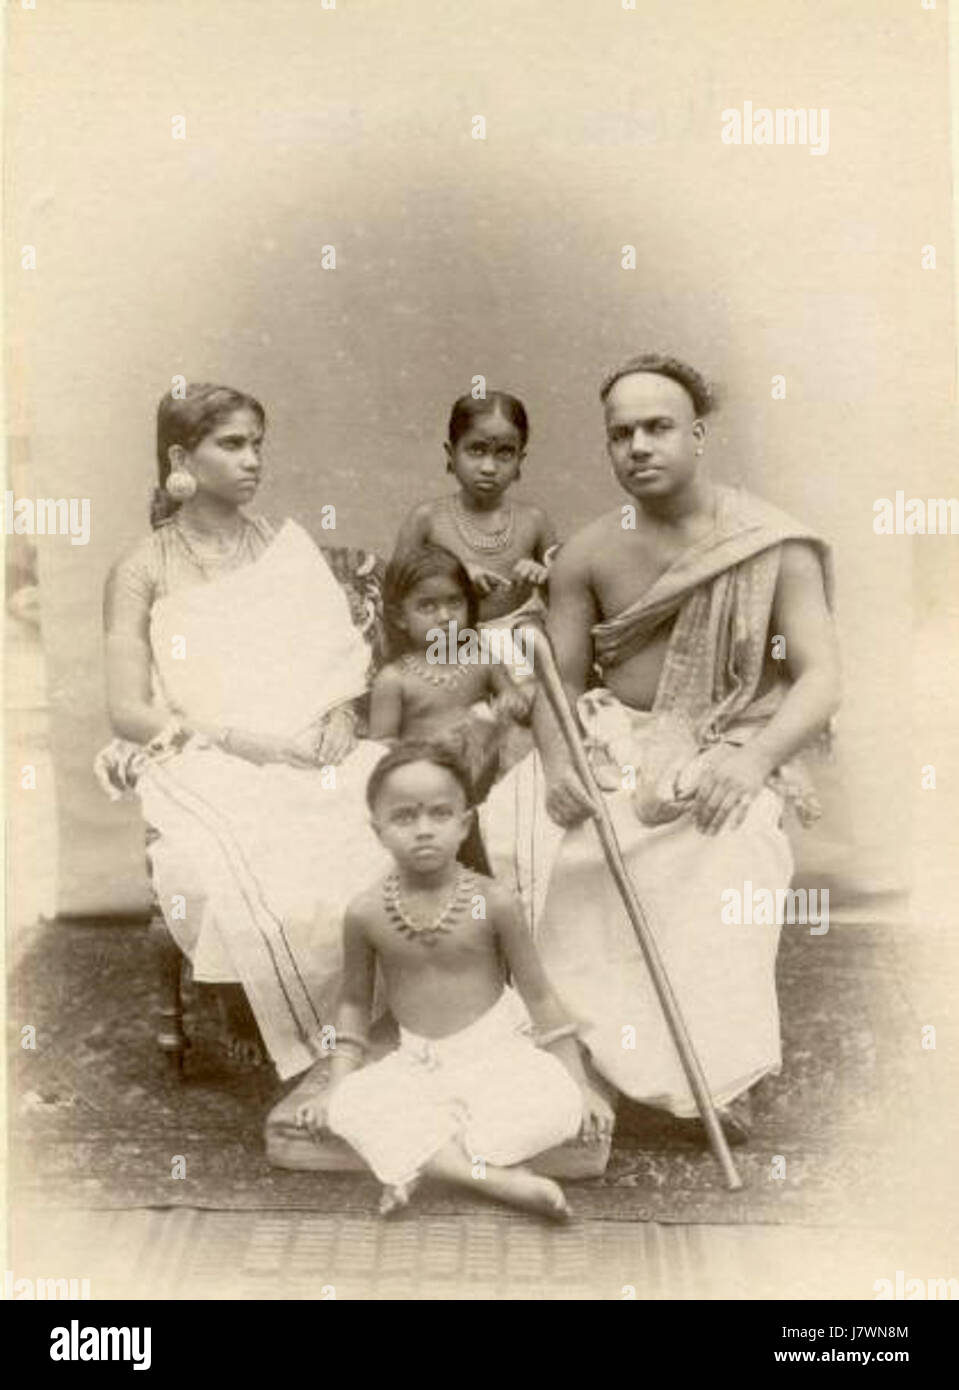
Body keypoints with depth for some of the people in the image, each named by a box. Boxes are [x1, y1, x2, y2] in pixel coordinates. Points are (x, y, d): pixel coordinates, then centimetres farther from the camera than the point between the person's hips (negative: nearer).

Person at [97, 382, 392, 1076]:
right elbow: (129, 712, -3)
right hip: (202, 770, -3)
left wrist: (342, 716, -6)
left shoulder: (287, 547, 17)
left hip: (307, 754, 3)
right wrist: (240, 738, -15)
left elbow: (349, 660, 17)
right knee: (244, 877, -36)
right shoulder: (142, 572, 6)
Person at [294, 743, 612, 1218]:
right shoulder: (366, 913, -8)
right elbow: (354, 1002, 8)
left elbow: (539, 995, -5)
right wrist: (335, 1085, 2)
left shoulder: (490, 903, -13)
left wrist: (579, 1084, -6)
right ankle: (501, 1178, -29)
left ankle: (415, 1163, -18)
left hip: (495, 1049, -2)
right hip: (418, 1061, 2)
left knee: (558, 1107, -30)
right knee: (349, 1107, -26)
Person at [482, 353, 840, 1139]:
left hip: (727, 753, -3)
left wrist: (755, 758, -30)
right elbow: (560, 681, 5)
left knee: (719, 866, -33)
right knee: (513, 830, -21)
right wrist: (559, 764, -18)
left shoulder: (775, 547, -5)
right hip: (616, 747, 3)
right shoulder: (588, 556, 4)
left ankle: (712, 1070, -15)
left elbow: (820, 678, -11)